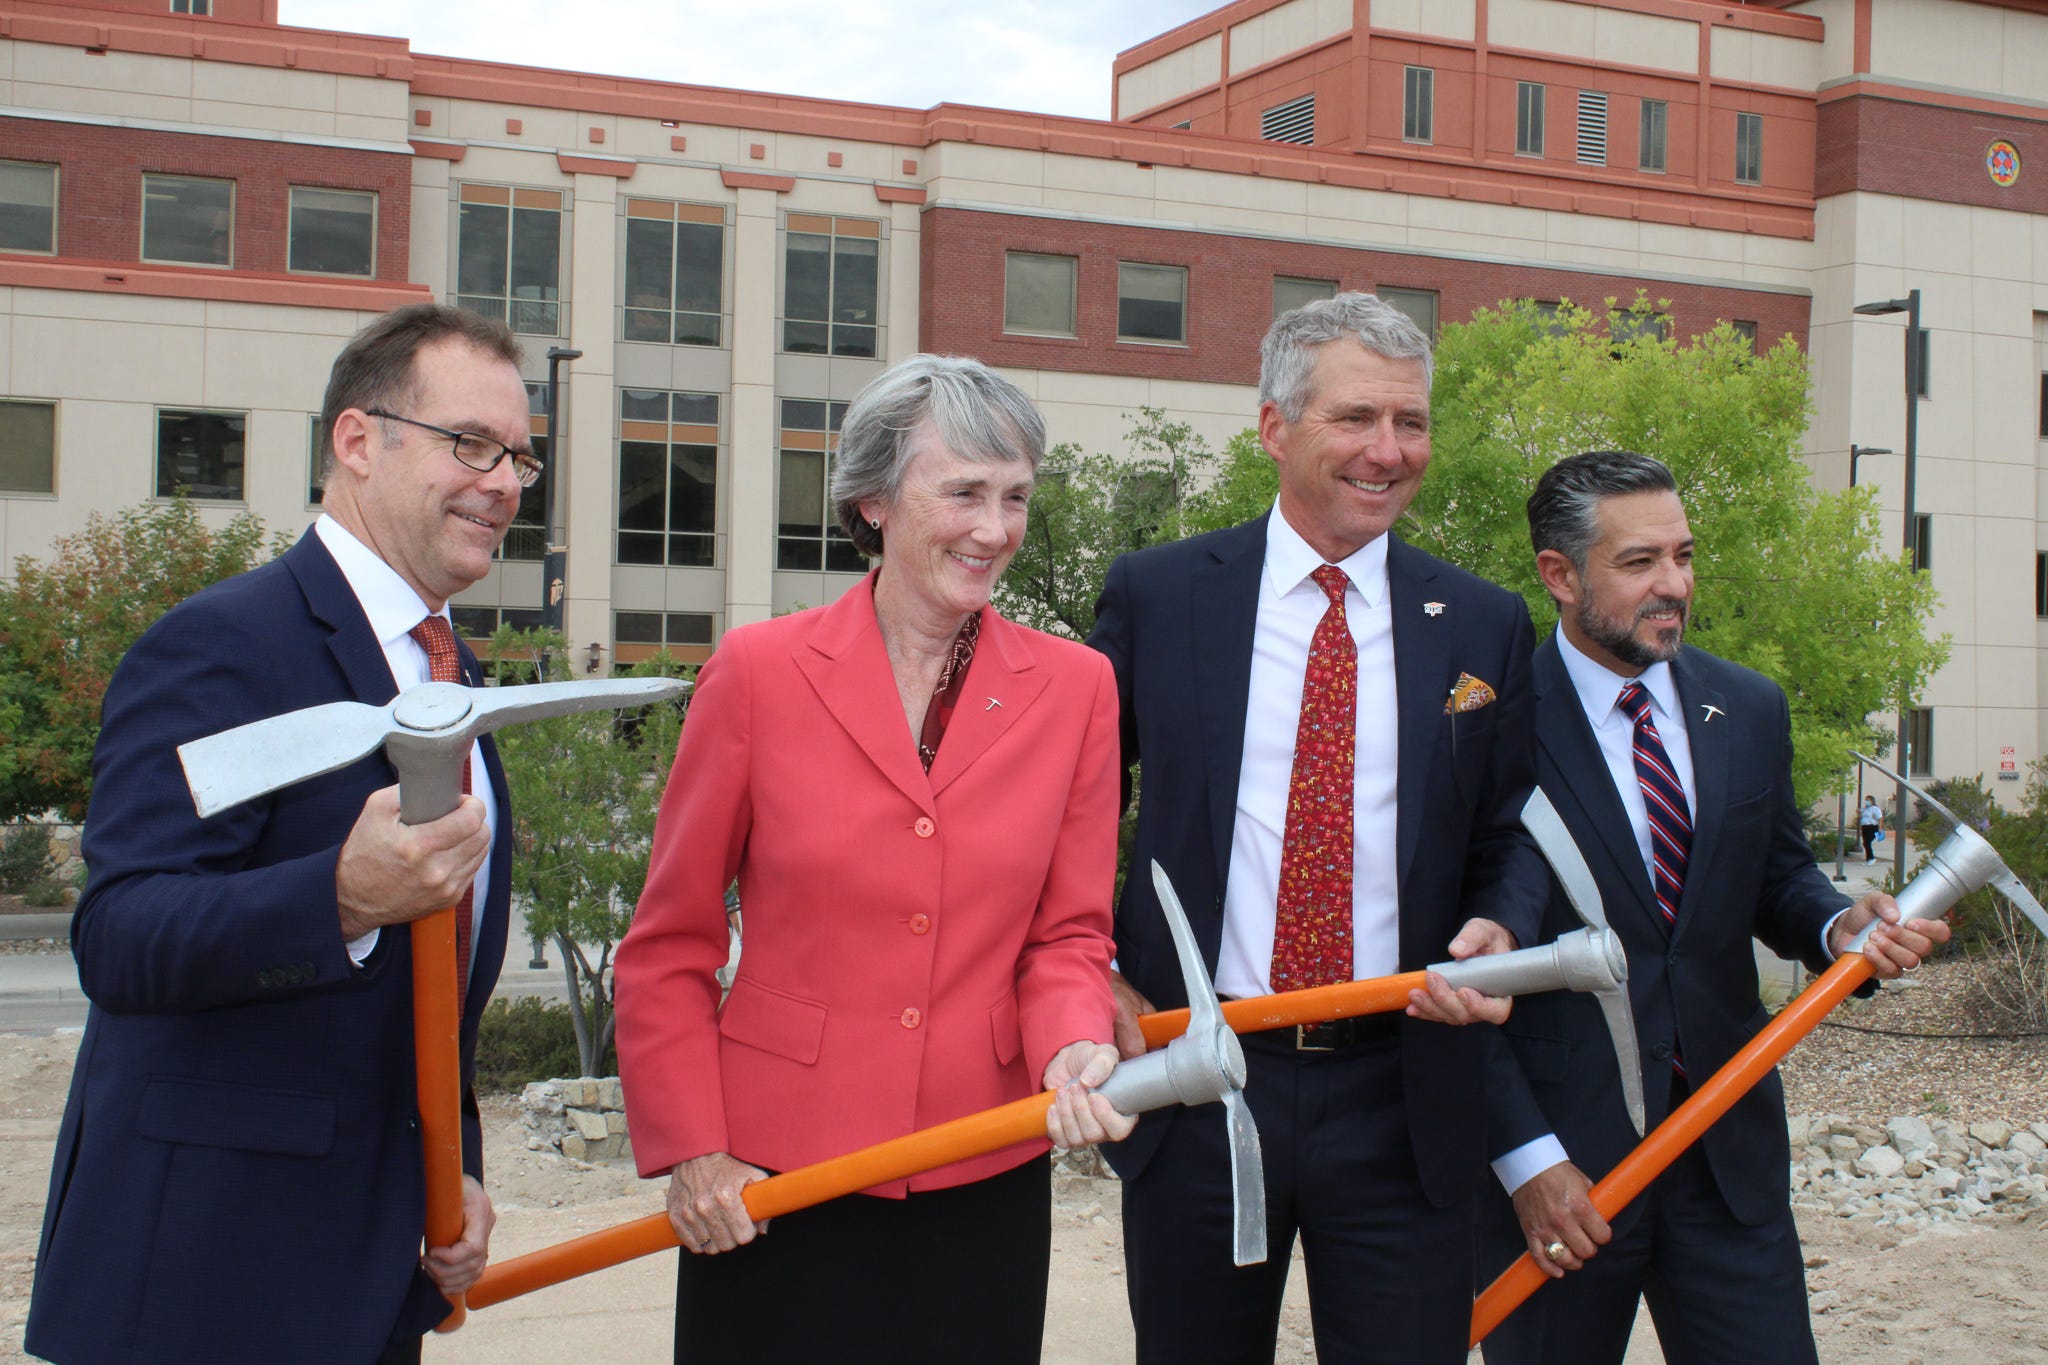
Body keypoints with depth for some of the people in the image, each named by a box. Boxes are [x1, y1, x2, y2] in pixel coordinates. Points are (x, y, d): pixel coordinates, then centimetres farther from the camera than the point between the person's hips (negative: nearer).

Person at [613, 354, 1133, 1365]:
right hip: (772, 1186, -2)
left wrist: (1073, 1048, -14)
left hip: (982, 1180, 2)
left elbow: (1067, 936, 5)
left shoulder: (1076, 688, 1)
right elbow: (667, 949, 1)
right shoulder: (758, 671, -4)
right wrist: (691, 1151, -4)